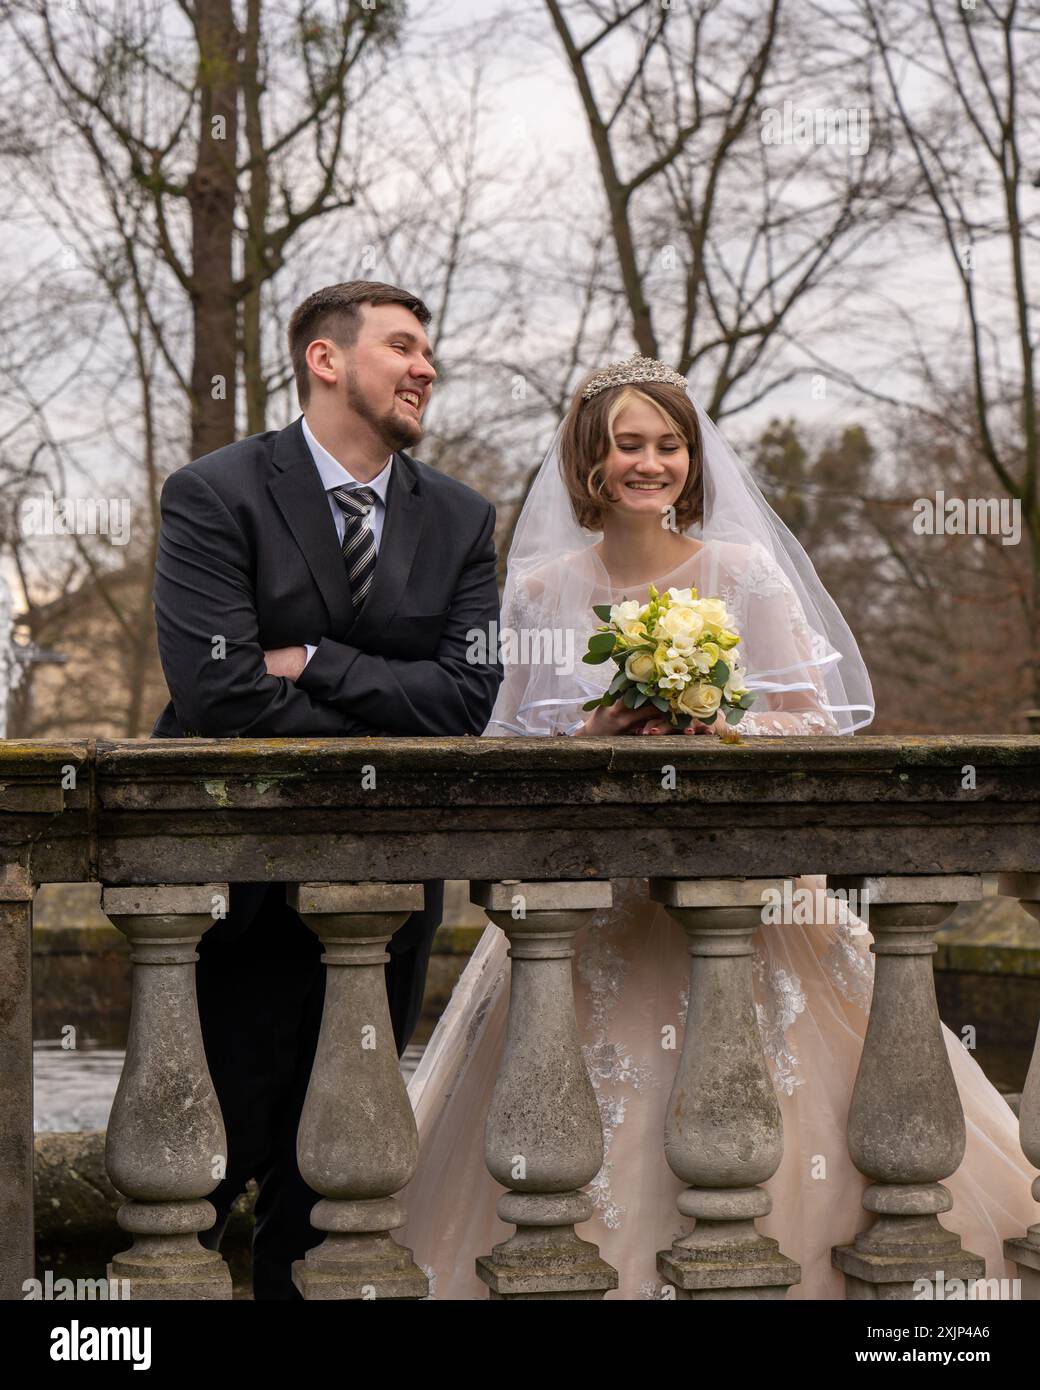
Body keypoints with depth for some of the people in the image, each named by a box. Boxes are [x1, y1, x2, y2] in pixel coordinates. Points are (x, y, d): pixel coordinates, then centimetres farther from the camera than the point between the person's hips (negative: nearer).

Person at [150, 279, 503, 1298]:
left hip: (382, 878, 4)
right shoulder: (214, 496, -7)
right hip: (239, 881, -4)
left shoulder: (461, 520, 7)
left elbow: (471, 694, -6)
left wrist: (312, 662, -14)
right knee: (217, 1151, 0)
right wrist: (388, 728, -11)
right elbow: (218, 693, -19)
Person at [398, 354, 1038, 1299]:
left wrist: (711, 729, -17)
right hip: (590, 895, 1)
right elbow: (508, 750, 8)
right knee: (598, 1138, -3)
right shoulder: (541, 590, 5)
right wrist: (587, 741, -11)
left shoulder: (745, 571, 1)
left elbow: (819, 723, -1)